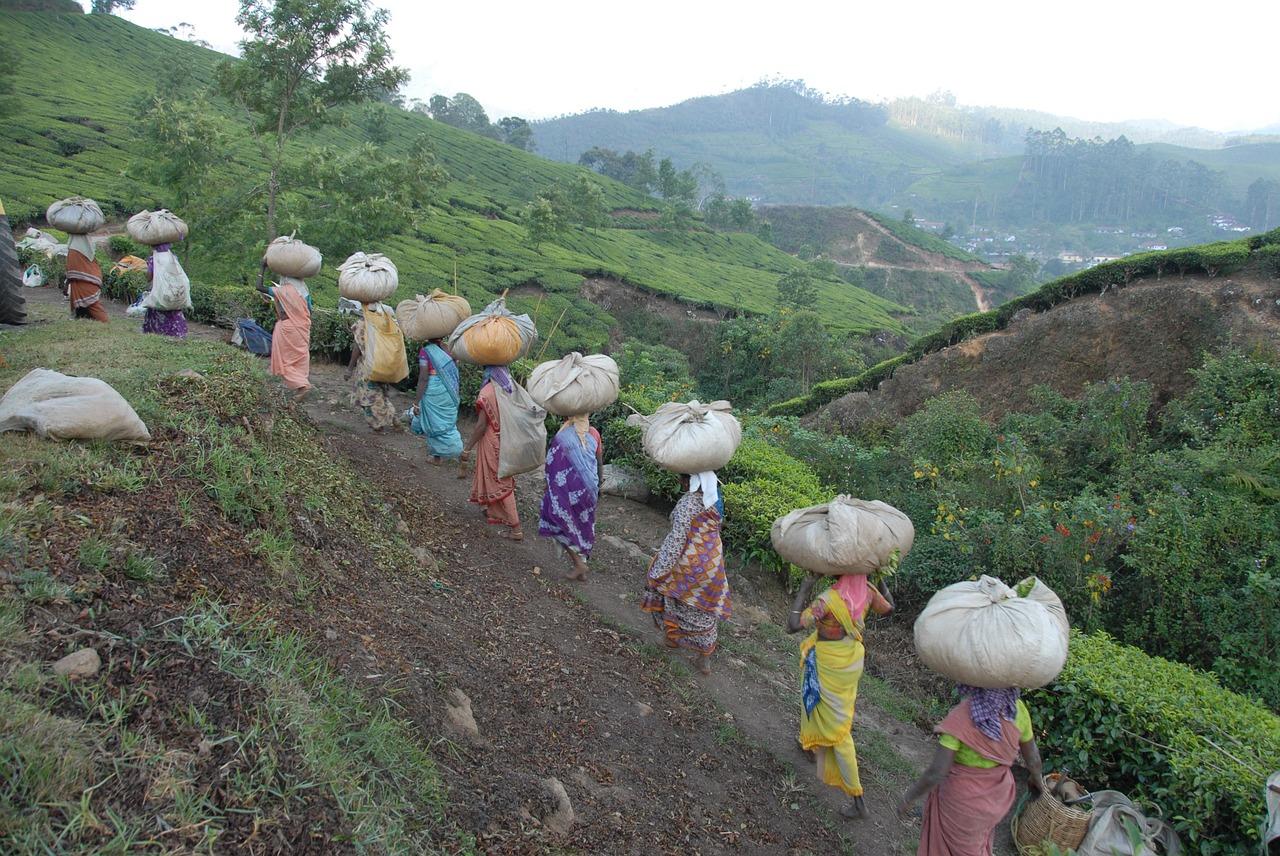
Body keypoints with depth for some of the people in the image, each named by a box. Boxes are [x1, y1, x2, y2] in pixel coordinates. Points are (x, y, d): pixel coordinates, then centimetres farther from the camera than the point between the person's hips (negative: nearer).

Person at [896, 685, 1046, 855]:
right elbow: (1031, 753, -2)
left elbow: (936, 773, -30)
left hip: (963, 799, -4)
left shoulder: (959, 718, -34)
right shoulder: (1016, 709, -19)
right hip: (997, 794, 4)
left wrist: (909, 797, -13)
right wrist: (1037, 777, 20)